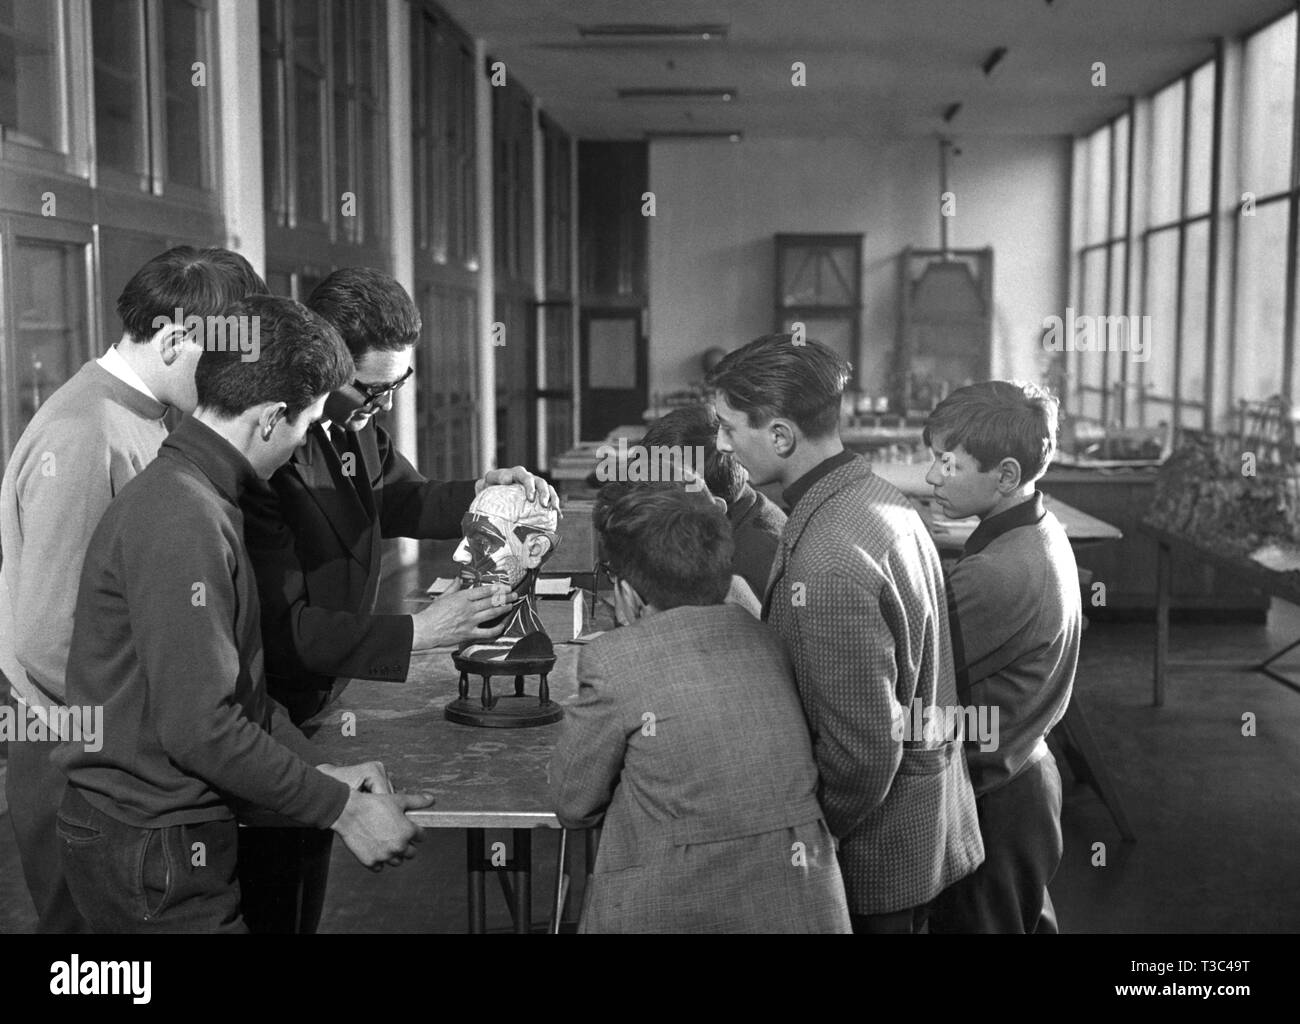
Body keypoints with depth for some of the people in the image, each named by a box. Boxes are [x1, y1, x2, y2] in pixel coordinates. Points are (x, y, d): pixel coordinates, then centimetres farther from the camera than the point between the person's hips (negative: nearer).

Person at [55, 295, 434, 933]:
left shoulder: (194, 495, 9)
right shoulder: (180, 522, -23)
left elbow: (239, 683, 13)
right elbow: (198, 726, -26)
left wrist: (320, 771, 4)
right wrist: (341, 808, -17)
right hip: (151, 851, -9)